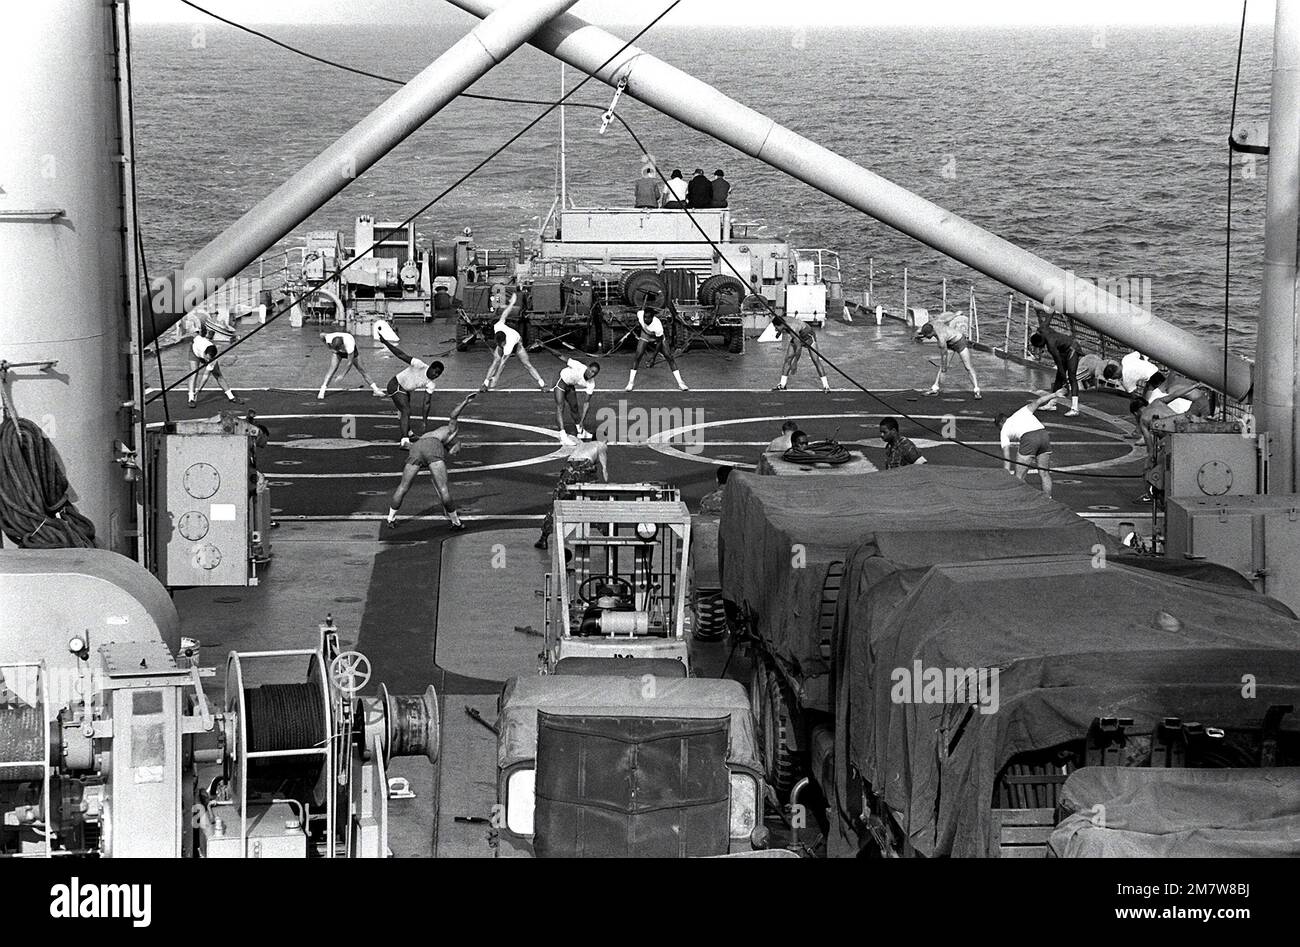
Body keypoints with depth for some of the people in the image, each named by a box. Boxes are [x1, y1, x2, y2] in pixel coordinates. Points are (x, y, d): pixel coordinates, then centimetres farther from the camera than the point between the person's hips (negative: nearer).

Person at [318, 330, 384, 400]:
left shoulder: (349, 345, -46)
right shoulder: (329, 338, -39)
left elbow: (350, 363, -37)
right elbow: (322, 335, -13)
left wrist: (343, 375, -33)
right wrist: (328, 347, -10)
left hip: (349, 351, -1)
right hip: (337, 353, 1)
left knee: (361, 369, -1)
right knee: (332, 368, -17)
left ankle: (376, 390, 9)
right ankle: (321, 392, -18)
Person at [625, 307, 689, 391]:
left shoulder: (657, 325, -40)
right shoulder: (640, 314, -31)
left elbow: (659, 342, -29)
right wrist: (638, 324, 2)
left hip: (657, 338, -3)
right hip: (644, 336, 3)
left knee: (669, 357, -8)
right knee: (638, 356, -13)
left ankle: (680, 383, 1)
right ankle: (631, 383, -4)